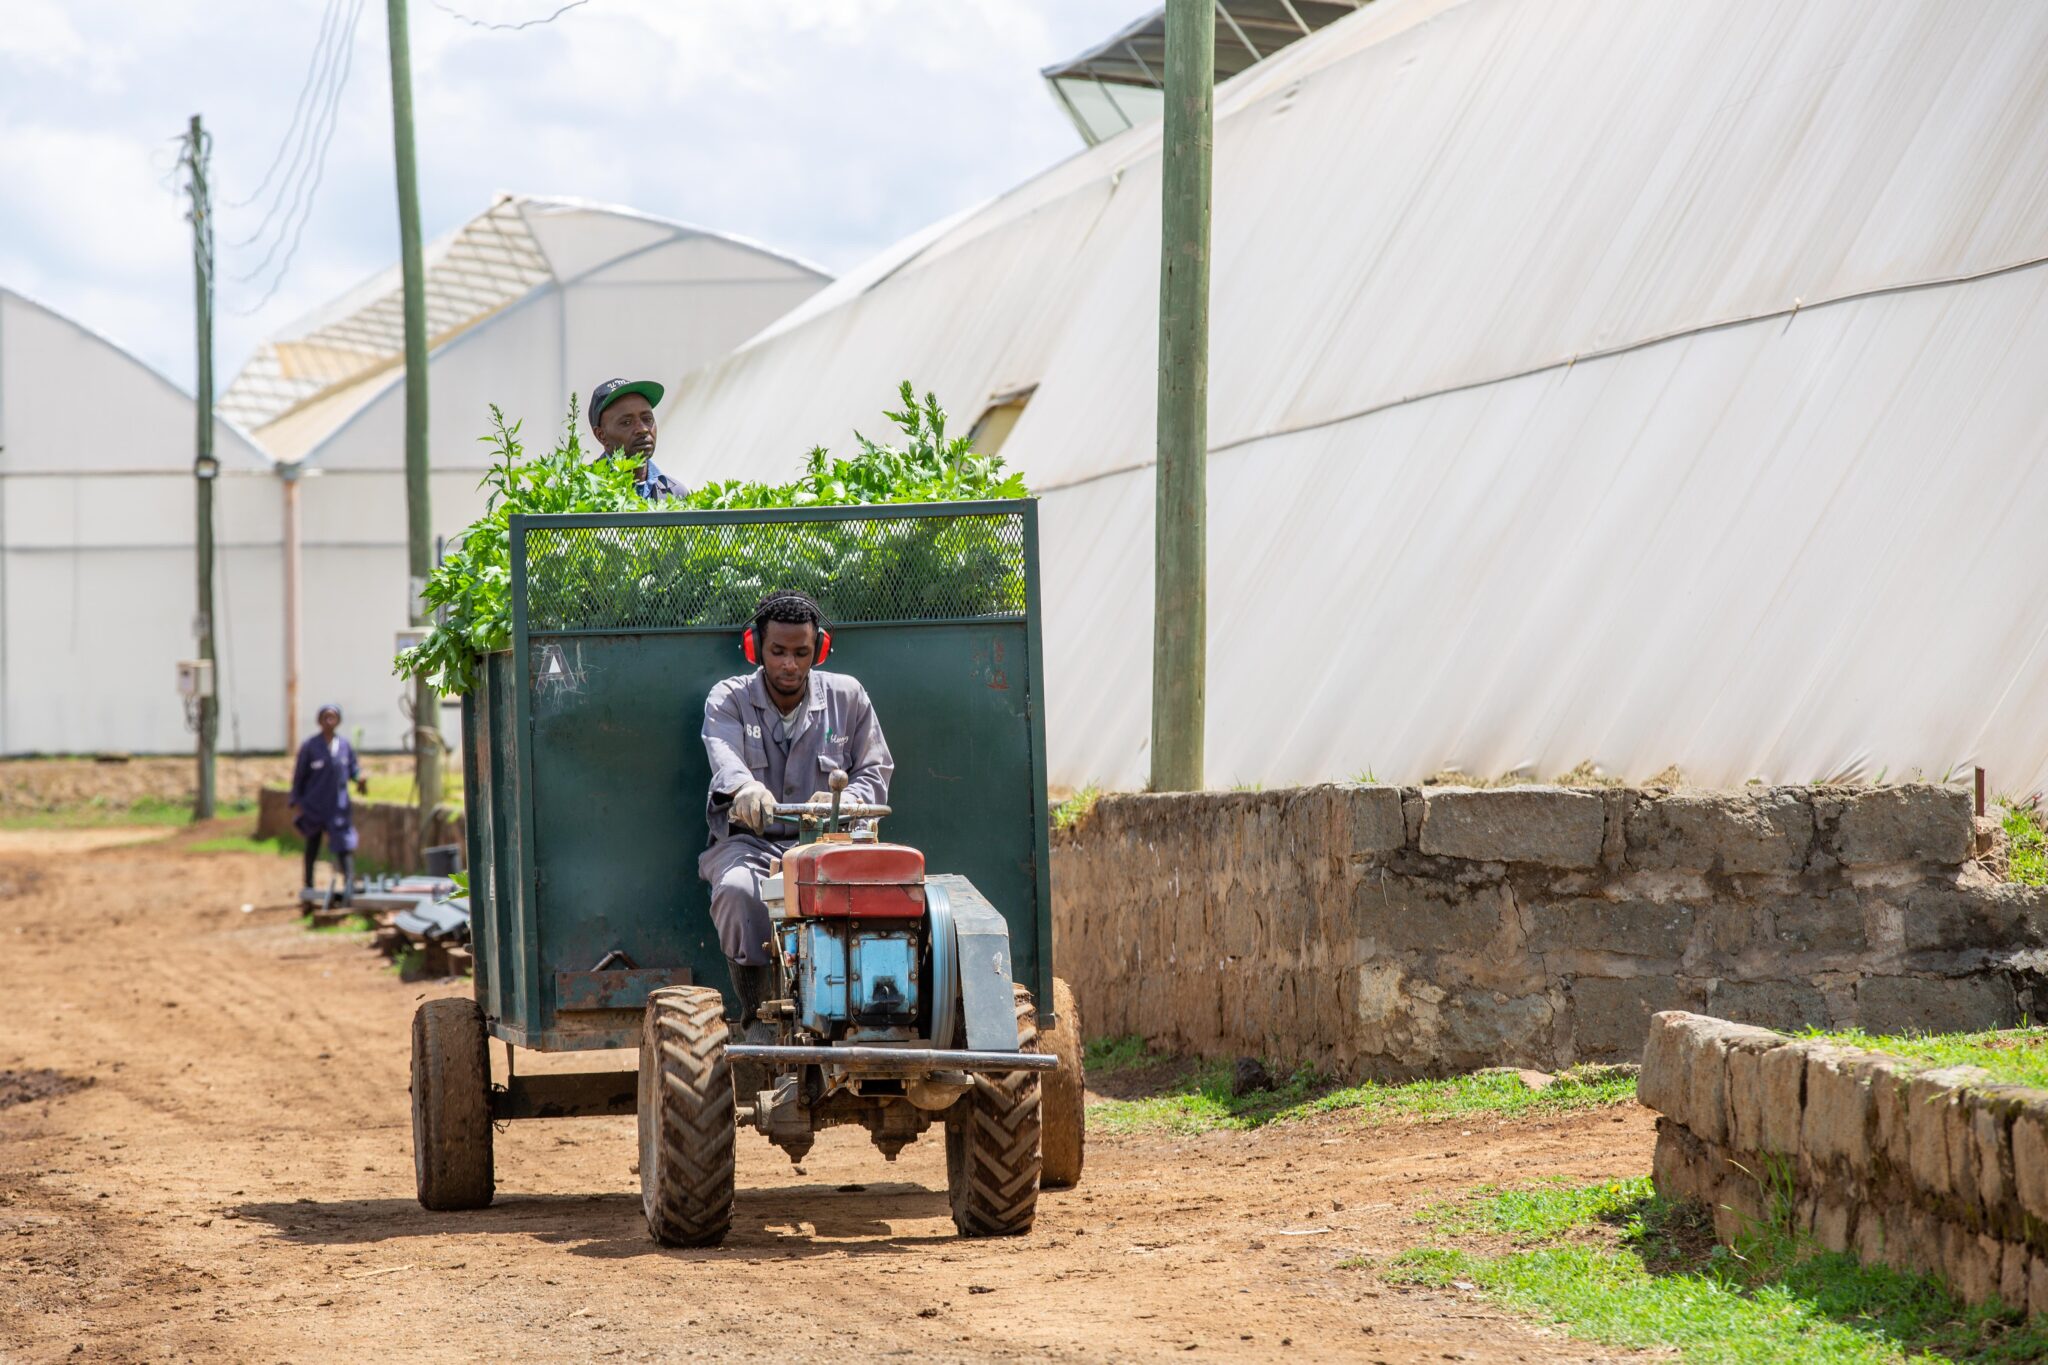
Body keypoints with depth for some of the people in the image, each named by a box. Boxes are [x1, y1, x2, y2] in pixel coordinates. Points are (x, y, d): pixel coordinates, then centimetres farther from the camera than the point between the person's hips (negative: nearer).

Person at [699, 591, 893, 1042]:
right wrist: (744, 788, -45)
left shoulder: (847, 697, 10)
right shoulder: (728, 700, 4)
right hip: (748, 840, -1)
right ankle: (758, 1017, -24)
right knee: (737, 890, -36)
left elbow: (876, 772, 7)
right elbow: (725, 757, -19)